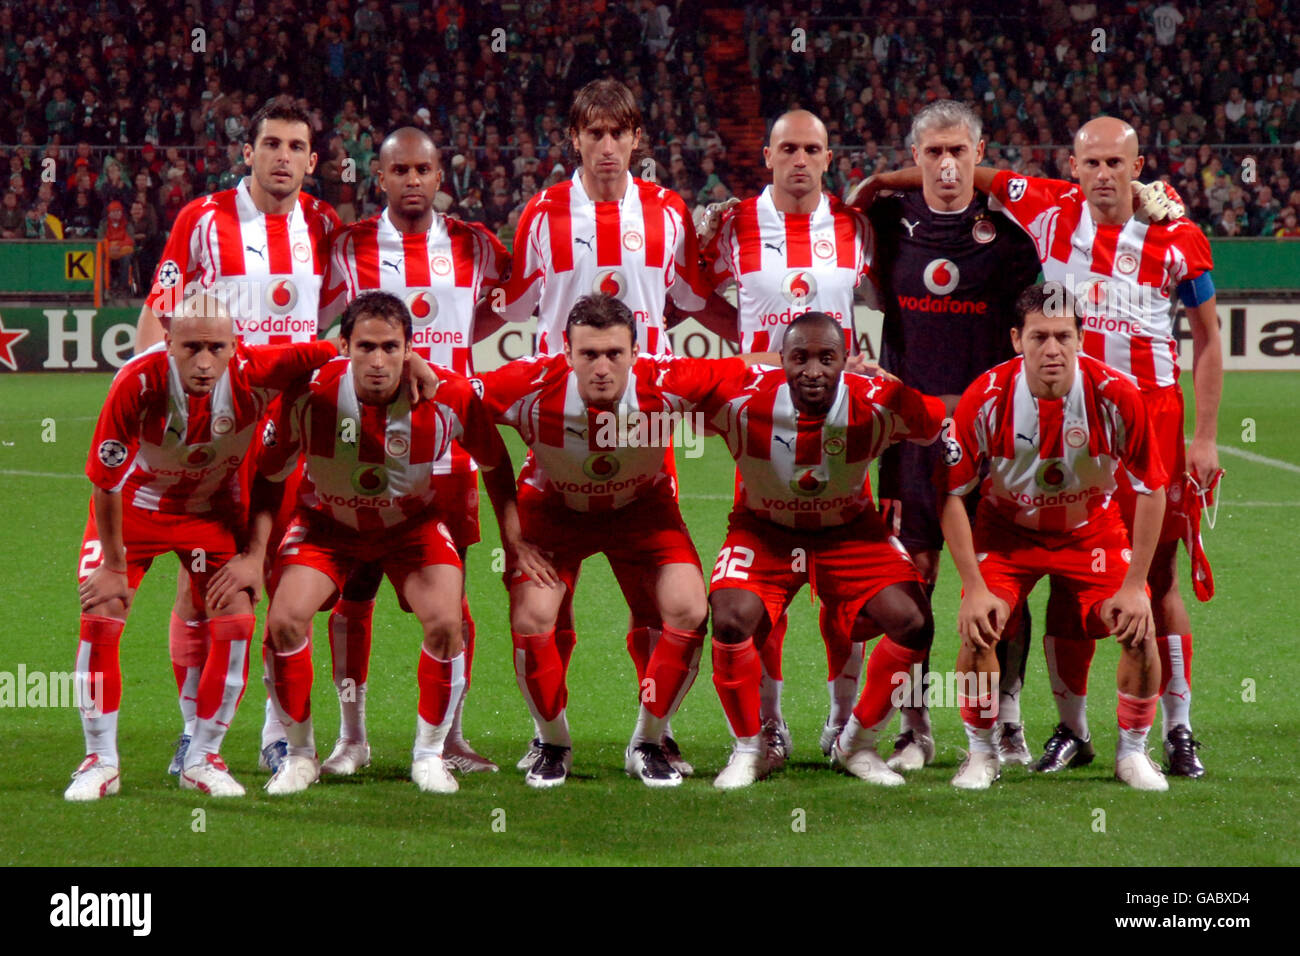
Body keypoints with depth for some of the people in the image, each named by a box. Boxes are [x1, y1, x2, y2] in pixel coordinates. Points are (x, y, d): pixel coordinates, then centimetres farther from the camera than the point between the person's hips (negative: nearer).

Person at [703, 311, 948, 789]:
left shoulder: (878, 405, -26)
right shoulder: (743, 401, -28)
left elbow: (935, 421, -8)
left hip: (850, 530, 1)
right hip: (764, 530, -1)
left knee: (913, 624, -15)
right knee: (732, 621, -26)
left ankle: (856, 744, 8)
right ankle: (748, 749, -1)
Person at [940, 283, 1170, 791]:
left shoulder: (1117, 396, -24)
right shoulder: (985, 399, -25)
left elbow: (1151, 490, -13)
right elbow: (952, 494, -15)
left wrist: (1134, 585, -15)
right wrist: (975, 587, -19)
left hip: (1092, 528, 1)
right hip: (1006, 529, -1)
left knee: (1140, 630, -15)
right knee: (978, 629, -21)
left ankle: (1132, 751, 9)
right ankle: (981, 752, 2)